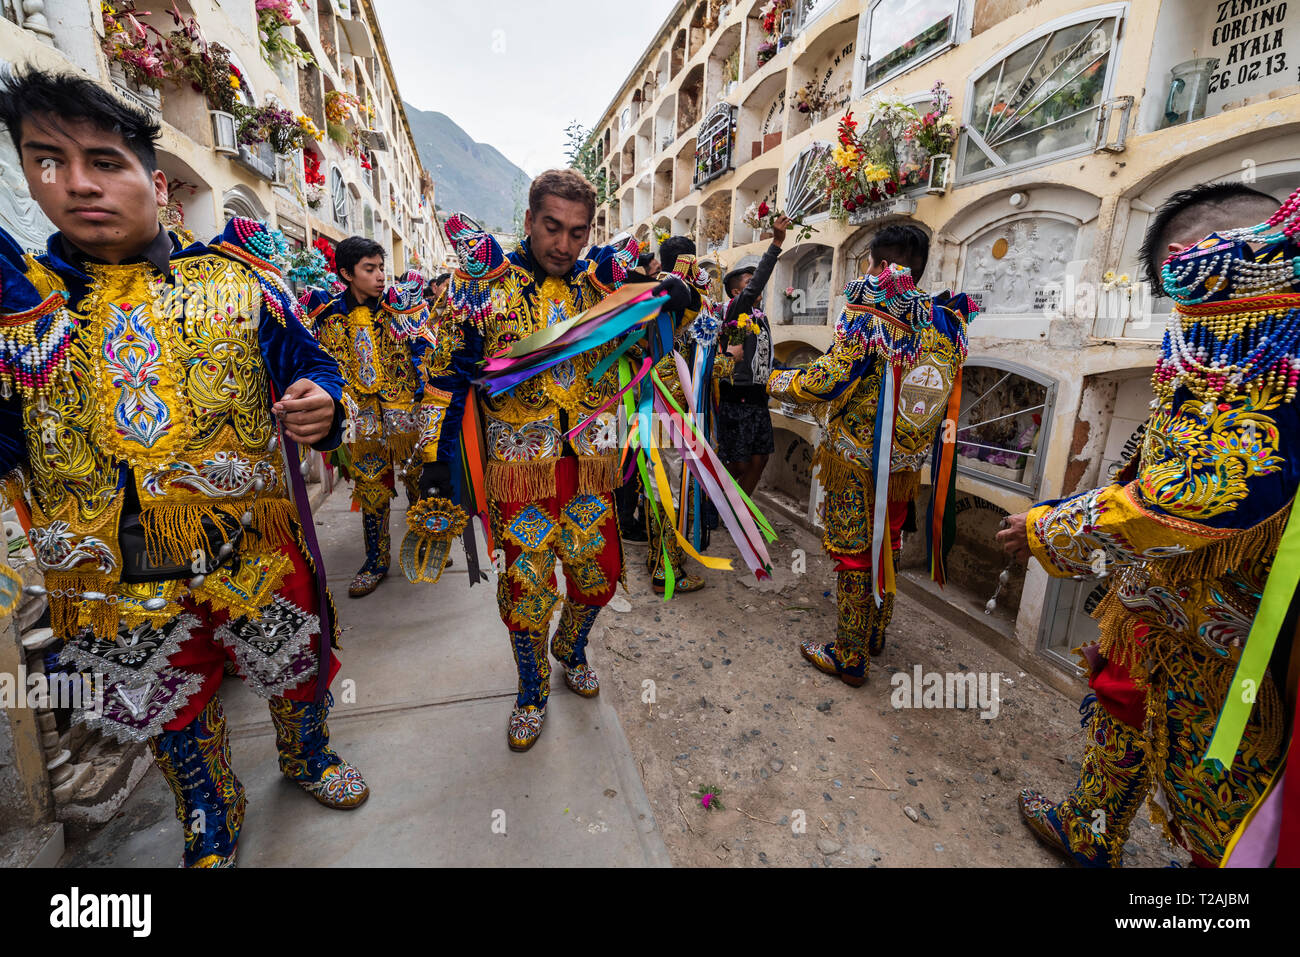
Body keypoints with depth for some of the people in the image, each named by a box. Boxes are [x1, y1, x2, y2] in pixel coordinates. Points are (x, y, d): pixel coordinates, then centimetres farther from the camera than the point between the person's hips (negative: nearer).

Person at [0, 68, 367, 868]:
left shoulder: (240, 282, -4)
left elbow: (309, 365, 0)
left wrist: (320, 403, -22)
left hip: (256, 553, -1)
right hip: (113, 585, 2)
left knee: (300, 676, 20)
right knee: (175, 717, 23)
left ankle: (309, 759, 54)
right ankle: (213, 827, 52)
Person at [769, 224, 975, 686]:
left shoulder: (871, 315, -16)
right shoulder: (943, 322, 4)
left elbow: (828, 381, -20)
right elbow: (940, 391, 11)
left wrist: (778, 381, -4)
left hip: (858, 459, -6)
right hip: (906, 459, 7)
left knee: (854, 552, 4)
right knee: (887, 545, 21)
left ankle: (850, 657, 17)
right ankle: (875, 634, 39)